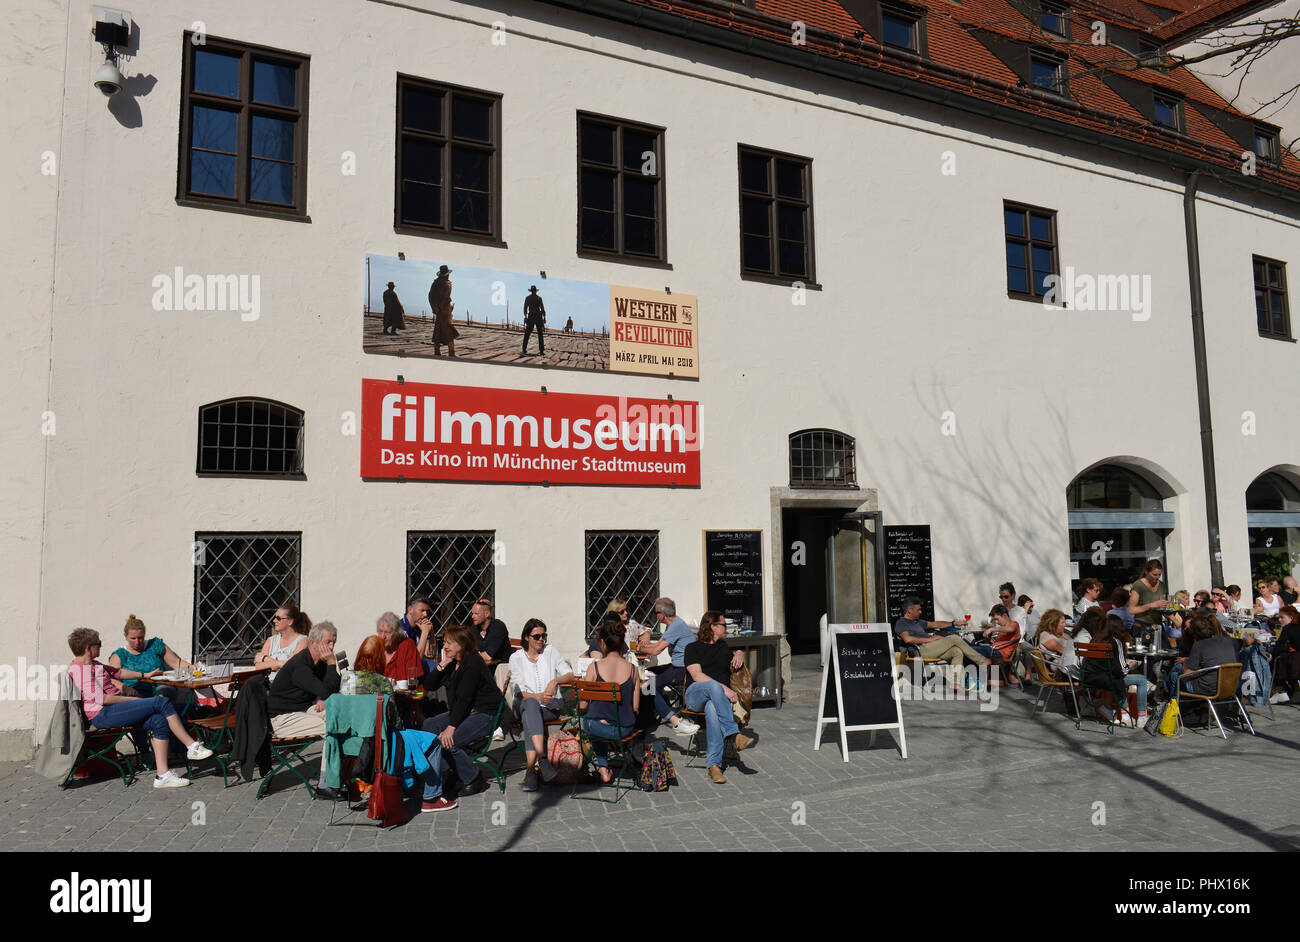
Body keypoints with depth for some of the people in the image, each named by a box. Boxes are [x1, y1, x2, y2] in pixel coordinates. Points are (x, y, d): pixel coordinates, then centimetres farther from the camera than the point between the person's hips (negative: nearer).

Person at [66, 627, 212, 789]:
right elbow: (100, 699, -19)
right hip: (102, 715, -10)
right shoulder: (79, 670, -13)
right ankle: (192, 746, -12)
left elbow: (117, 672, 32)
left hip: (111, 711, 10)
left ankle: (162, 775, -14)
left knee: (160, 722, -11)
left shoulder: (92, 665, 19)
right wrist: (132, 700, -13)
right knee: (162, 702, -18)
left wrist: (145, 675, 33)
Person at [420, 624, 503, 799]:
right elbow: (428, 686, 5)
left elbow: (464, 698, -22)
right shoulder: (451, 663, 10)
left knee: (447, 742, -24)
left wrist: (451, 727, -25)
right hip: (461, 712, 10)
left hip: (484, 715, -9)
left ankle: (474, 779, -5)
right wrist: (441, 665, -8)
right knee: (426, 726, -3)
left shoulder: (473, 663, -17)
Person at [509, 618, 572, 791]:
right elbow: (518, 691, 0)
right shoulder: (516, 657, 7)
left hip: (551, 706, 0)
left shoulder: (551, 651, 9)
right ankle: (541, 758, -52)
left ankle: (531, 767, -43)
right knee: (530, 703, -37)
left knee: (529, 718, -33)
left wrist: (555, 681, -17)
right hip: (525, 704, 0)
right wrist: (538, 696, -18)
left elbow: (570, 675, 3)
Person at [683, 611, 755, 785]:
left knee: (712, 708, -37)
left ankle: (714, 764, -42)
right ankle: (734, 735, -45)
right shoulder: (693, 648, 7)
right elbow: (697, 676, -6)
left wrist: (740, 654, 14)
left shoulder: (723, 647, 26)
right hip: (696, 695, -3)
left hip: (719, 698, 3)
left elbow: (735, 663, 41)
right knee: (713, 686, -39)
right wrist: (724, 689, -17)